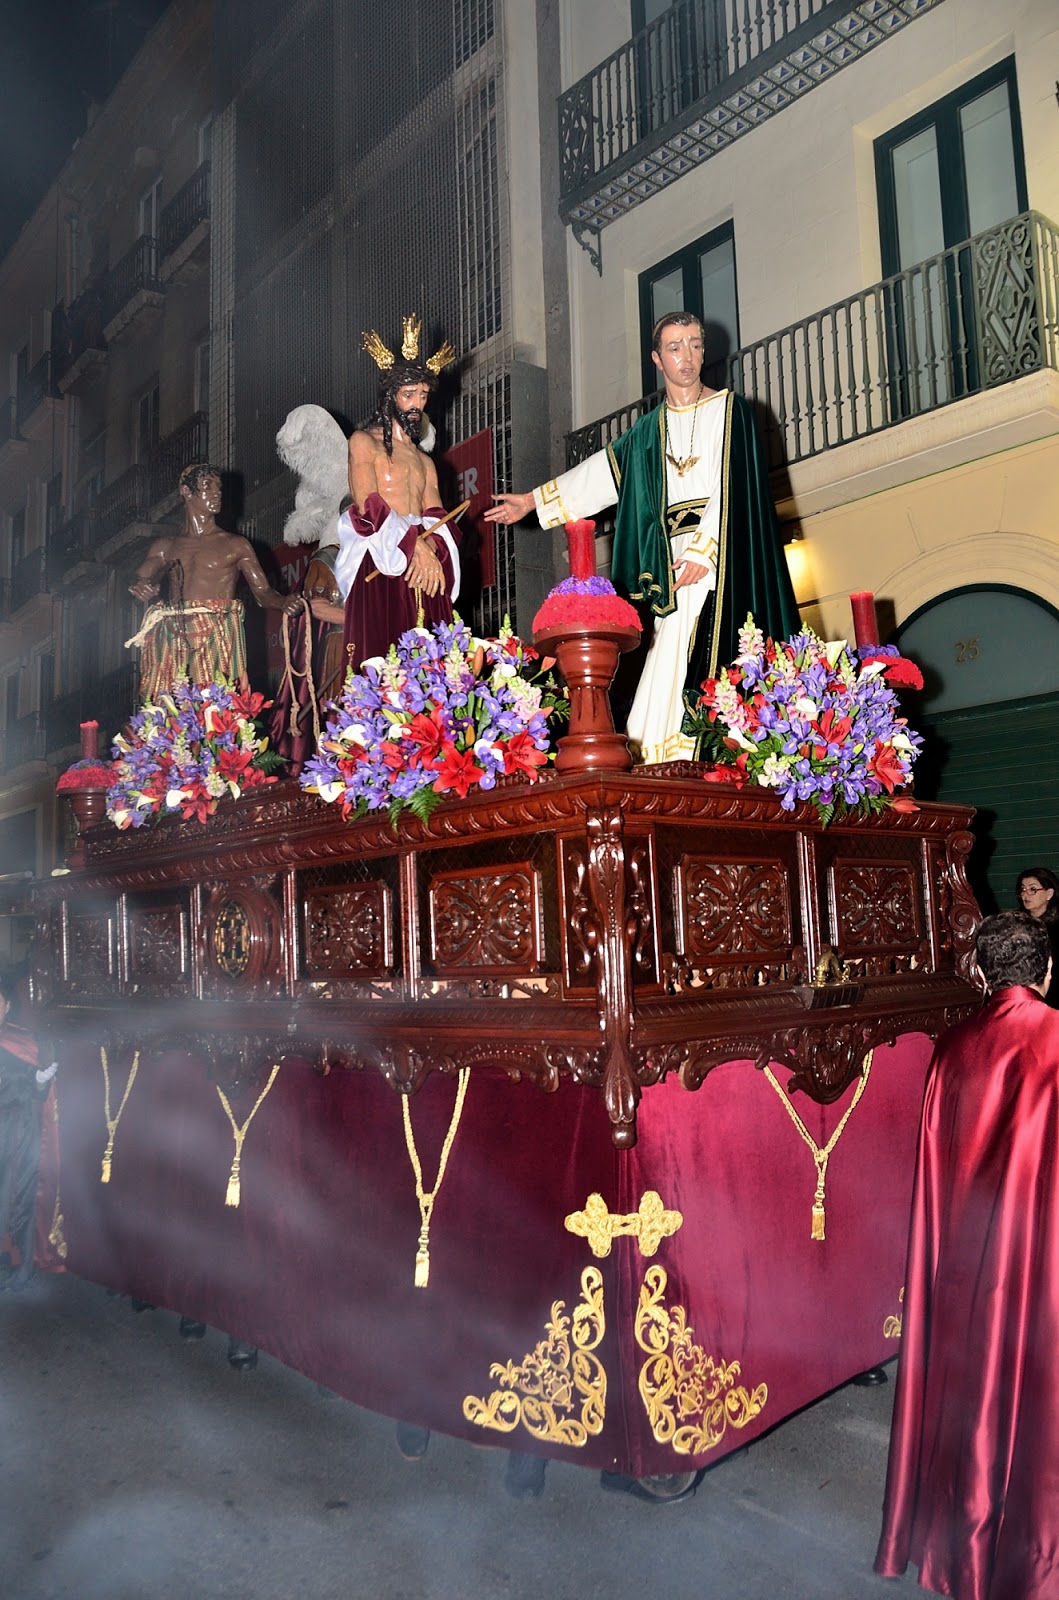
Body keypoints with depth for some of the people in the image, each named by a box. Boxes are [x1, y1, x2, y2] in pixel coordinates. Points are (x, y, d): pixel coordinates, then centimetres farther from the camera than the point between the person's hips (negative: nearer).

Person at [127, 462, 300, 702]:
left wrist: (284, 603, -15)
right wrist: (141, 587, -18)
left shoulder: (235, 545, 12)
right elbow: (141, 580, 7)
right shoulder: (166, 545, 18)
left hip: (219, 640, -2)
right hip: (174, 643, 2)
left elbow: (262, 591, 8)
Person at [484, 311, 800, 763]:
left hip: (722, 555, -4)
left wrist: (704, 551, -16)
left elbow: (733, 486, -6)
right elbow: (604, 470, 24)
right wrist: (533, 501, 26)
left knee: (713, 656, -14)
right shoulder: (651, 430, 19)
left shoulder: (730, 409, 4)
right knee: (671, 666, -4)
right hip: (676, 561, 4)